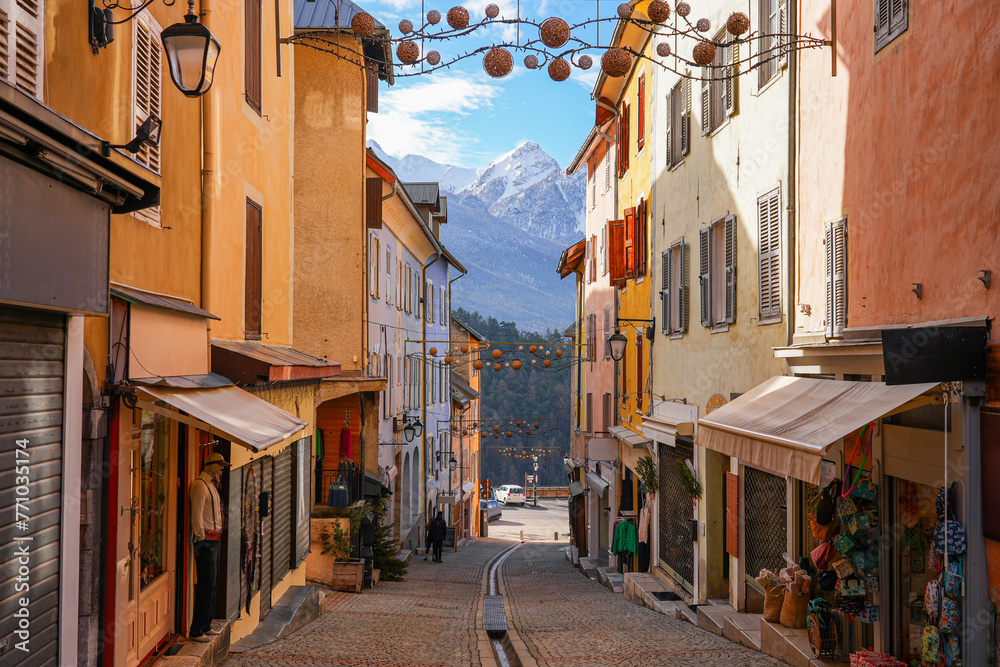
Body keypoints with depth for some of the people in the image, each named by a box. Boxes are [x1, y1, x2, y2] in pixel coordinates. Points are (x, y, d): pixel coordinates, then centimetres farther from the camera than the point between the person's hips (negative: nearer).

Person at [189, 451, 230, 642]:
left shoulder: (211, 484, 19)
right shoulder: (200, 485, -12)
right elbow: (197, 514, -17)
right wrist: (200, 536, -19)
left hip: (215, 539, 10)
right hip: (205, 540, -10)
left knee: (212, 583, 14)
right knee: (206, 585, -9)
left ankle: (205, 626, 22)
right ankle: (196, 631, -5)